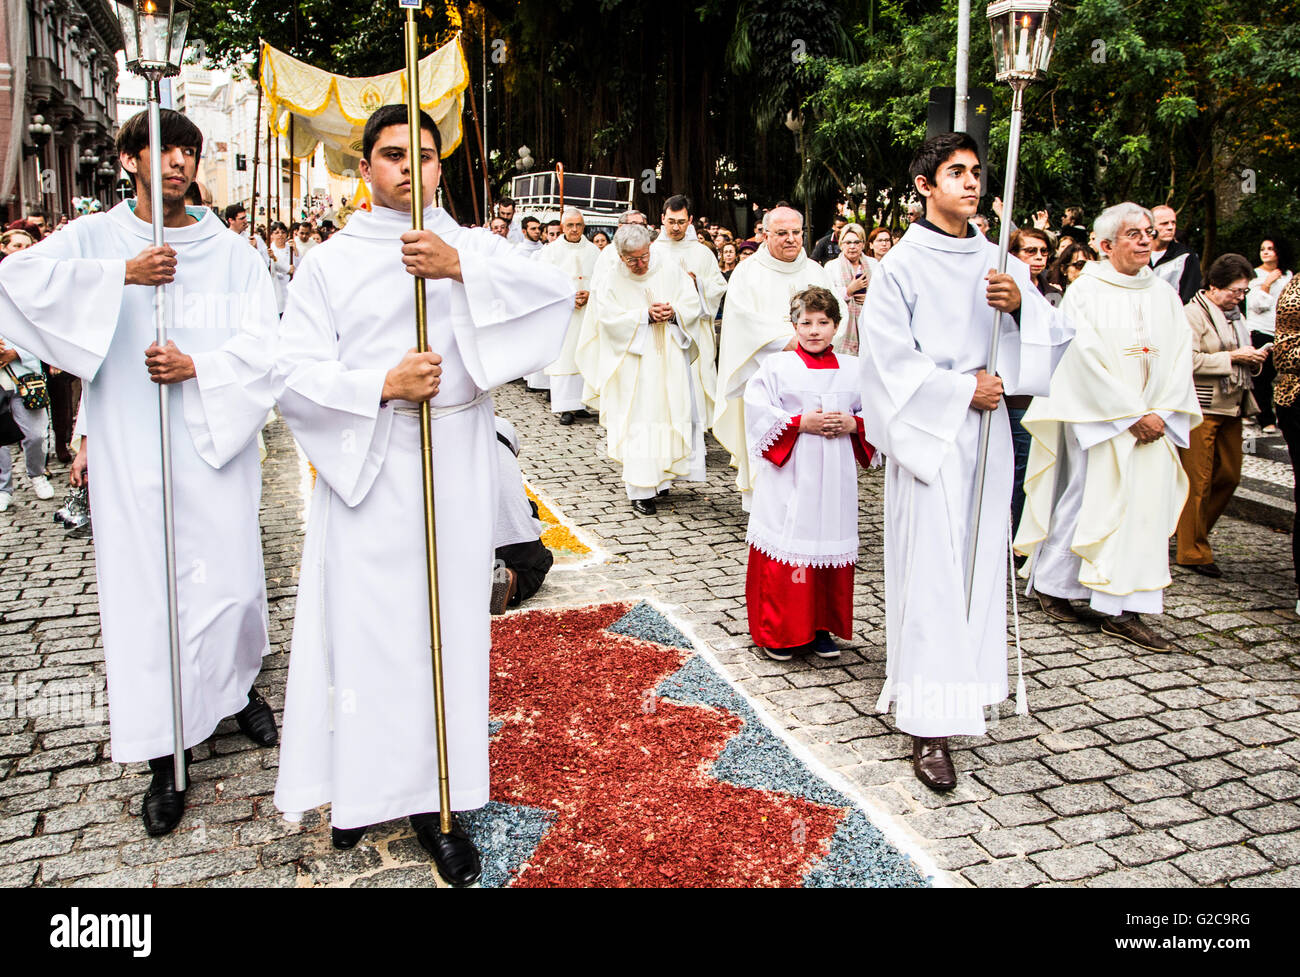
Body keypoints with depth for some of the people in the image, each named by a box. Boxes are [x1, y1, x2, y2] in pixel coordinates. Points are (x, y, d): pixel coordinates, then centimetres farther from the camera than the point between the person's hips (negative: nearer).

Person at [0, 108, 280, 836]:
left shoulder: (231, 251, 6)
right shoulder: (96, 238, 4)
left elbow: (263, 341, -2)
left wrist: (198, 368, -17)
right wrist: (121, 275, -19)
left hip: (216, 442, 1)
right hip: (132, 453, -1)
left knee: (231, 578, 6)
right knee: (145, 588, 2)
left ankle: (239, 685, 36)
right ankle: (164, 755, 13)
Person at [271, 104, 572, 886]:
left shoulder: (473, 247, 9)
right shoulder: (329, 262, 7)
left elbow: (558, 288, -8)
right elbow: (295, 373, 0)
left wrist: (460, 267, -20)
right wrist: (382, 387, -15)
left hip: (454, 474, 1)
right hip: (365, 472, 0)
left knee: (446, 621, 3)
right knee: (366, 624, 1)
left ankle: (435, 800, 12)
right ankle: (366, 784, 18)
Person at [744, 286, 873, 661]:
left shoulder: (853, 369, 8)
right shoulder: (777, 367, -2)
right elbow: (759, 414, -8)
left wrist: (853, 424, -7)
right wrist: (800, 423, -16)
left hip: (835, 478, 3)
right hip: (790, 475, -3)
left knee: (831, 549, 8)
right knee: (786, 551, -1)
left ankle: (822, 628, 23)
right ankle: (778, 633, 12)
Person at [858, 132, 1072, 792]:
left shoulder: (997, 262, 12)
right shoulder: (902, 264, -3)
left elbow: (1052, 337, 7)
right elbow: (889, 359, -10)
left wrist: (1019, 304, -12)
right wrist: (963, 390, -10)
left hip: (988, 431, 5)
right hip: (930, 434, -5)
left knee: (980, 561, 8)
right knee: (930, 571, -6)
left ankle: (963, 685, 22)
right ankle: (929, 724, -3)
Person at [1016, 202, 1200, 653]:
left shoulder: (1164, 294, 11)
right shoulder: (1085, 291, -4)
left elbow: (1181, 356, 7)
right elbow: (1088, 358, -12)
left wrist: (1161, 413, -7)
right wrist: (1133, 414, -14)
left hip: (1152, 423, 5)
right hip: (1096, 417, -5)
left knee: (1144, 505, 1)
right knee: (1085, 497, -2)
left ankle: (1123, 611, 6)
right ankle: (1052, 583, 18)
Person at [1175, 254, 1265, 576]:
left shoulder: (1234, 315, 19)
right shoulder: (1194, 313, -8)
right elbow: (1190, 360, -19)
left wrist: (1255, 359, 8)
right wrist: (1232, 358, -15)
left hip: (1231, 406, 8)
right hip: (1201, 406, -8)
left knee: (1229, 476, 8)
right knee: (1198, 480, -4)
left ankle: (1195, 531, 25)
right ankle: (1192, 551, 4)